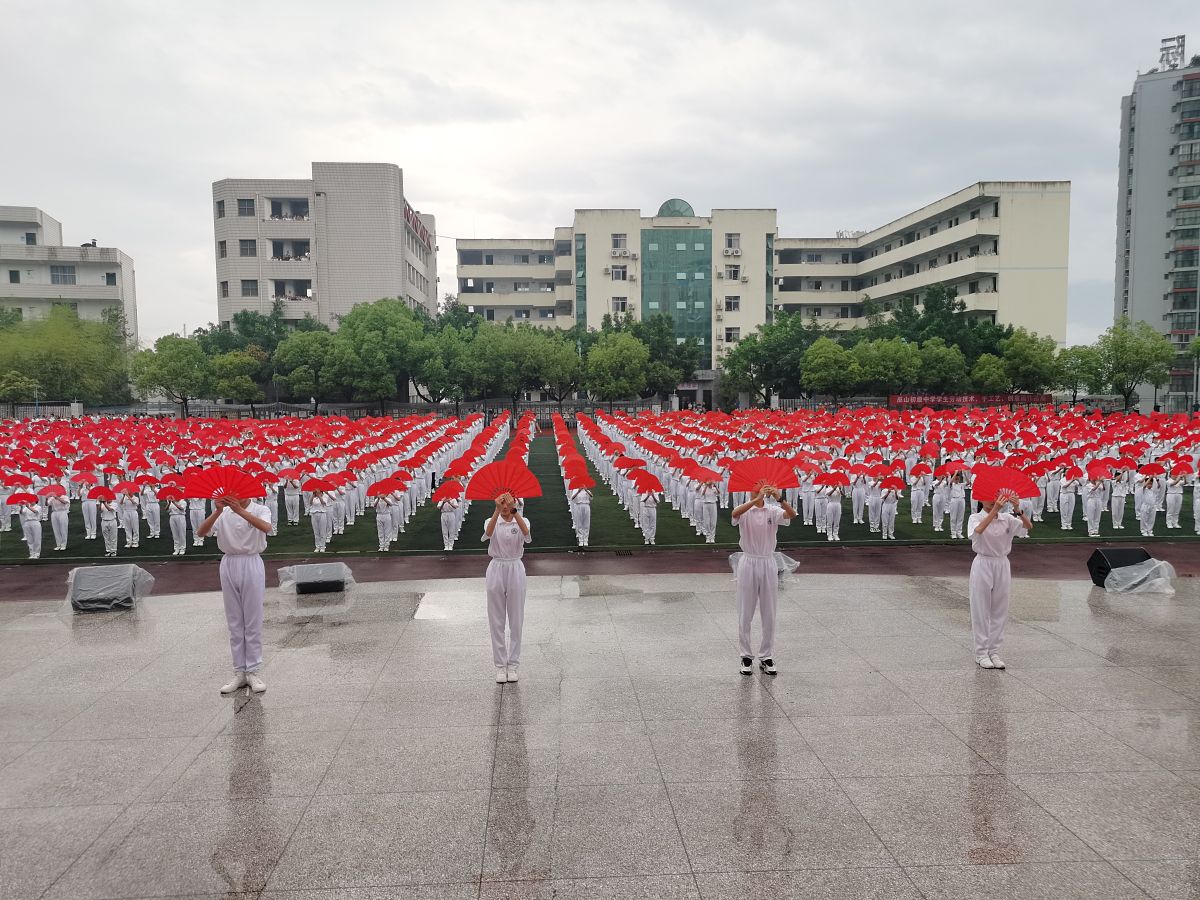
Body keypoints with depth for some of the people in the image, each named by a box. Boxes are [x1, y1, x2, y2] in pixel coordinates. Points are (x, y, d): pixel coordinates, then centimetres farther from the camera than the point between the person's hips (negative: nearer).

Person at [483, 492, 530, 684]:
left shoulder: (522, 521, -1)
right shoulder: (492, 521, -1)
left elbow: (526, 533, -27)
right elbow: (488, 533, -26)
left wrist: (514, 510, -38)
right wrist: (497, 510, -38)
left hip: (515, 570, 0)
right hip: (496, 569, 0)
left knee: (516, 621, 5)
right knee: (496, 621, 5)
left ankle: (513, 664, 17)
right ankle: (500, 666, 15)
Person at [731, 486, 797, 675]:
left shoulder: (773, 511, 0)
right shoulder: (744, 511, -5)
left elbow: (792, 515, -20)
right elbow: (735, 513, -30)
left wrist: (780, 499, -38)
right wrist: (757, 498, -43)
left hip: (768, 563, 2)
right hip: (748, 563, -2)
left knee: (769, 613, 8)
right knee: (745, 613, 5)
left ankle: (767, 657, 18)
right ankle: (746, 657, 15)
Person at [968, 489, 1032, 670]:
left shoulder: (1007, 518, 2)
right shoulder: (975, 518, -7)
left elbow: (1029, 527, -12)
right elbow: (978, 530, -31)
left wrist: (1018, 510, -29)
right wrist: (994, 511, -39)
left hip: (1002, 565, 4)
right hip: (983, 565, -4)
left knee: (999, 610, 8)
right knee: (981, 610, 2)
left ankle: (994, 651, 18)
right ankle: (981, 653, 10)